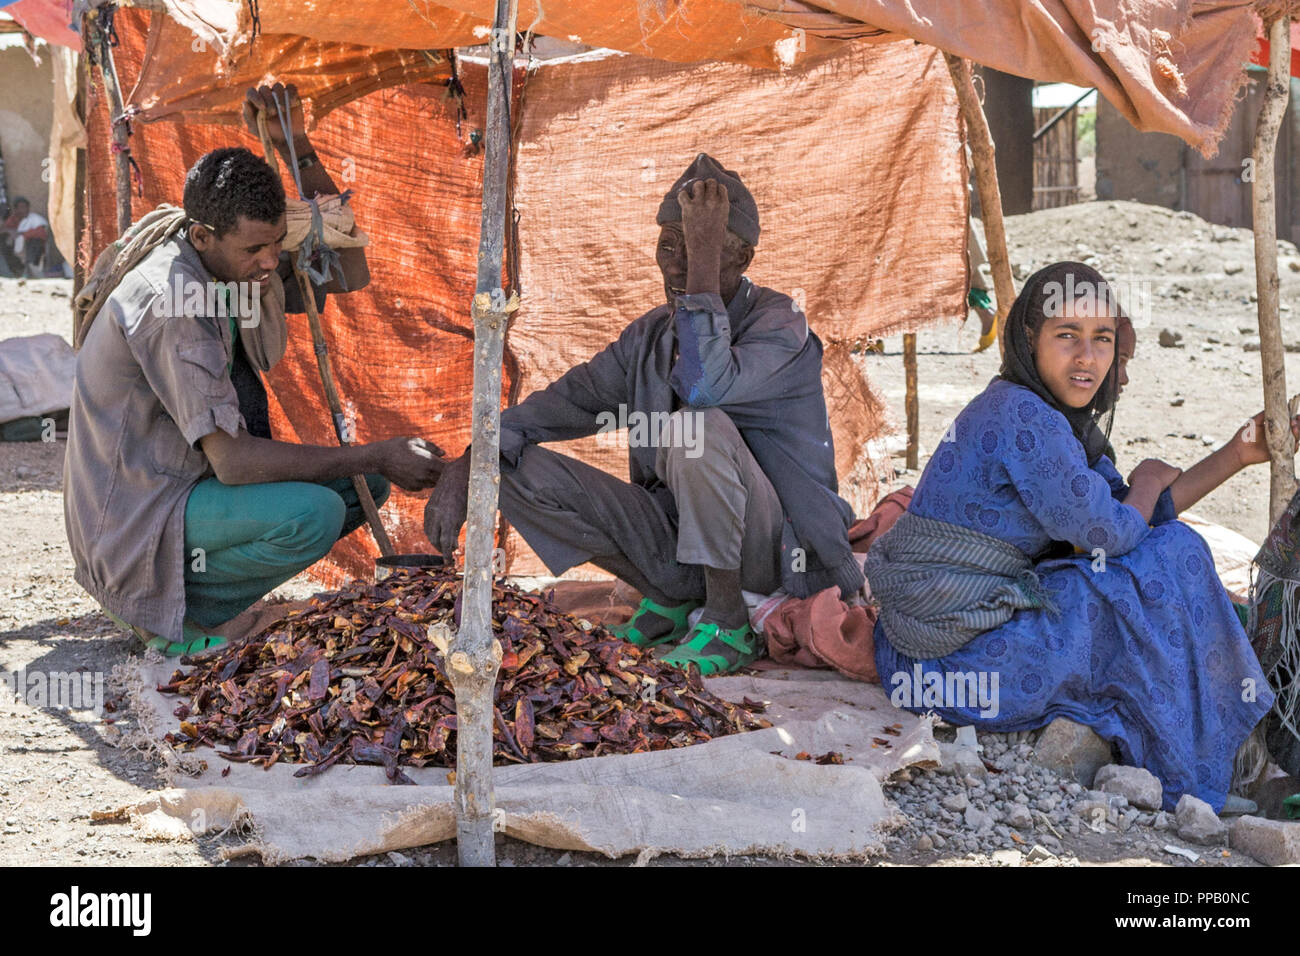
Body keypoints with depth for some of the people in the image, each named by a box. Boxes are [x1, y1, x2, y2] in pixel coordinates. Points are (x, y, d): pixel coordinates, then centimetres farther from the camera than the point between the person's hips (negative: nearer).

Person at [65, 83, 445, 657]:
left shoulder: (240, 262, -2)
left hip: (197, 482, 9)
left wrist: (295, 147, -9)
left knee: (366, 481, 1)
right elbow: (232, 460, -30)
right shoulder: (167, 301, -28)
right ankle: (171, 610, -6)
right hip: (134, 517, -9)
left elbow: (347, 275, 1)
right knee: (313, 513, -30)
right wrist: (375, 456, -26)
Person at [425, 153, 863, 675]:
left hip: (771, 549, -6)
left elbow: (706, 385, -35)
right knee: (516, 466, -7)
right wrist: (465, 466, -13)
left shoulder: (779, 324, -14)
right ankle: (674, 598, 5)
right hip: (678, 543, 7)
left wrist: (705, 255, -31)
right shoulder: (650, 335, 8)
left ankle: (729, 623, -16)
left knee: (700, 424, -35)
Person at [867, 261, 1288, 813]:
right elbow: (1112, 534, -15)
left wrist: (1237, 455, 8)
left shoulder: (1060, 419, 12)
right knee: (1172, 558, -5)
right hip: (956, 658, -10)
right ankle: (1188, 780, 8)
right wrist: (1150, 479, 6)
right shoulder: (1021, 416, -19)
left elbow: (1138, 511, 14)